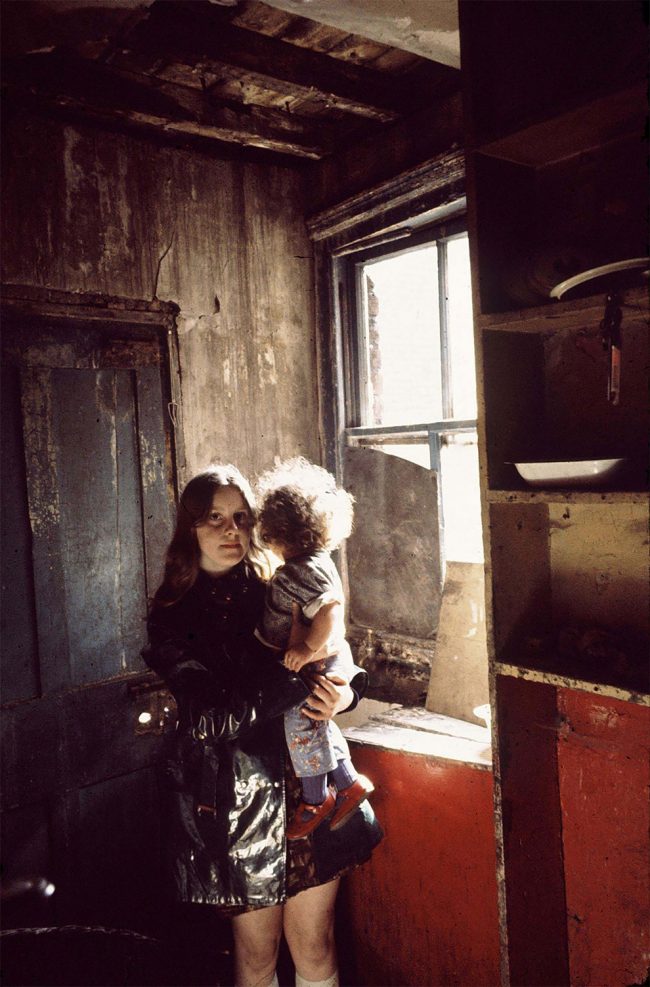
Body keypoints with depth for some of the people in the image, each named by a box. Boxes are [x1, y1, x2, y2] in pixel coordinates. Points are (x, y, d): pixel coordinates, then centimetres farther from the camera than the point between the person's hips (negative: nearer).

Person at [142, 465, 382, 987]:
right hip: (233, 802, -2)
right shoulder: (172, 615, -5)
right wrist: (301, 686, -25)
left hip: (308, 784, 2)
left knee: (315, 945, 12)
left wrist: (346, 692, -15)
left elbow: (345, 667, 8)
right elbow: (210, 714, -17)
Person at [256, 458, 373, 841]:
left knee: (302, 728, 8)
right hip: (323, 663, 10)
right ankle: (348, 784, 36)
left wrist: (309, 648, -36)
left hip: (316, 668, -10)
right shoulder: (313, 561, 3)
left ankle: (315, 801, 28)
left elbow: (331, 609, -39)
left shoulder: (302, 572, -28)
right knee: (319, 727, 23)